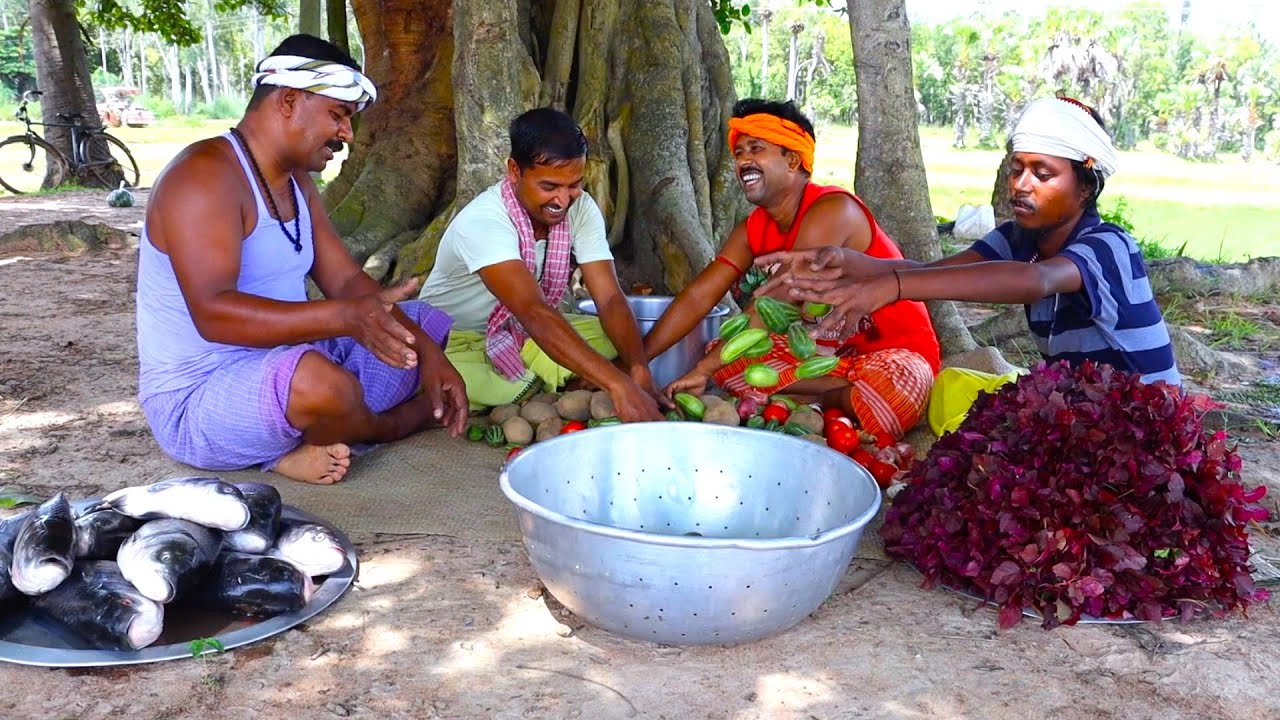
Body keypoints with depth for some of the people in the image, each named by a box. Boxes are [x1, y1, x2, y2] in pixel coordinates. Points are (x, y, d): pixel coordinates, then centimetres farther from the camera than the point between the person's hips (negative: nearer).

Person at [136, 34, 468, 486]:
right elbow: (212, 312, -31)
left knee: (432, 329, 10)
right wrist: (345, 317, -43)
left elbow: (347, 280, 5)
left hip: (285, 362, 9)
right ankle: (385, 428, -1)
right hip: (197, 399, -9)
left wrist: (427, 353, -10)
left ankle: (309, 444, -8)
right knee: (322, 382, -39)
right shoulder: (204, 175, -18)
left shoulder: (297, 182, 10)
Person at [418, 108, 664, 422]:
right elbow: (533, 313, -45)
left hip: (521, 334, 5)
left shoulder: (581, 209, -14)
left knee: (614, 338, -19)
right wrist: (618, 385, -54)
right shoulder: (482, 222, -33)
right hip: (455, 340, -5)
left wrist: (638, 370, -38)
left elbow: (610, 298, -18)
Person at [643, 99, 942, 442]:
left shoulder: (832, 210, -23)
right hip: (826, 351, 7)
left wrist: (703, 369, -30)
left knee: (890, 392, -41)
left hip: (896, 351, -7)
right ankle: (843, 392, -11)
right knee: (722, 355, -6)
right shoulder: (752, 231, 3)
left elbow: (773, 302, -29)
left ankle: (823, 397, -8)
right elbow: (697, 298, -3)